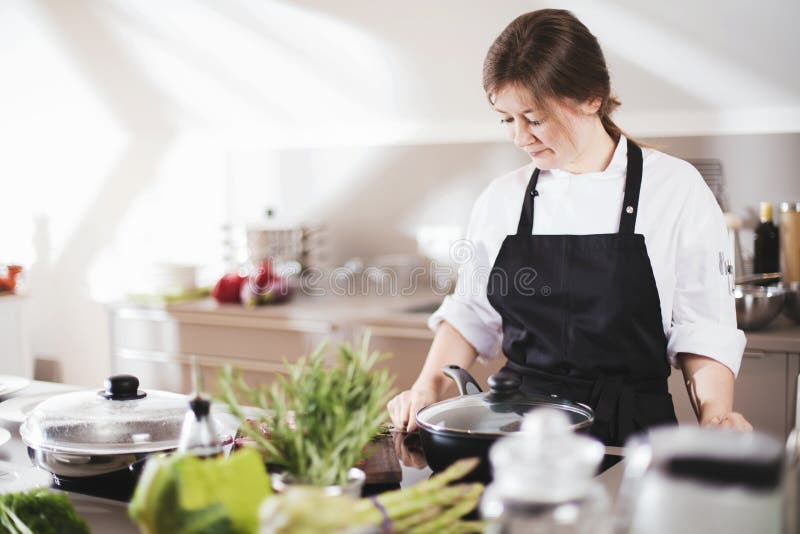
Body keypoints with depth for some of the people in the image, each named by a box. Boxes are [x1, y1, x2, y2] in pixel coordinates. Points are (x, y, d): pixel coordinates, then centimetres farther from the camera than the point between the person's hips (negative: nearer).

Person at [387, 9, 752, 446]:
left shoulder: (675, 188, 0)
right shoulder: (500, 199, 9)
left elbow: (702, 328, 0)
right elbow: (470, 312, 17)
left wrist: (716, 416, -14)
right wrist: (429, 385, 5)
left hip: (630, 433, -2)